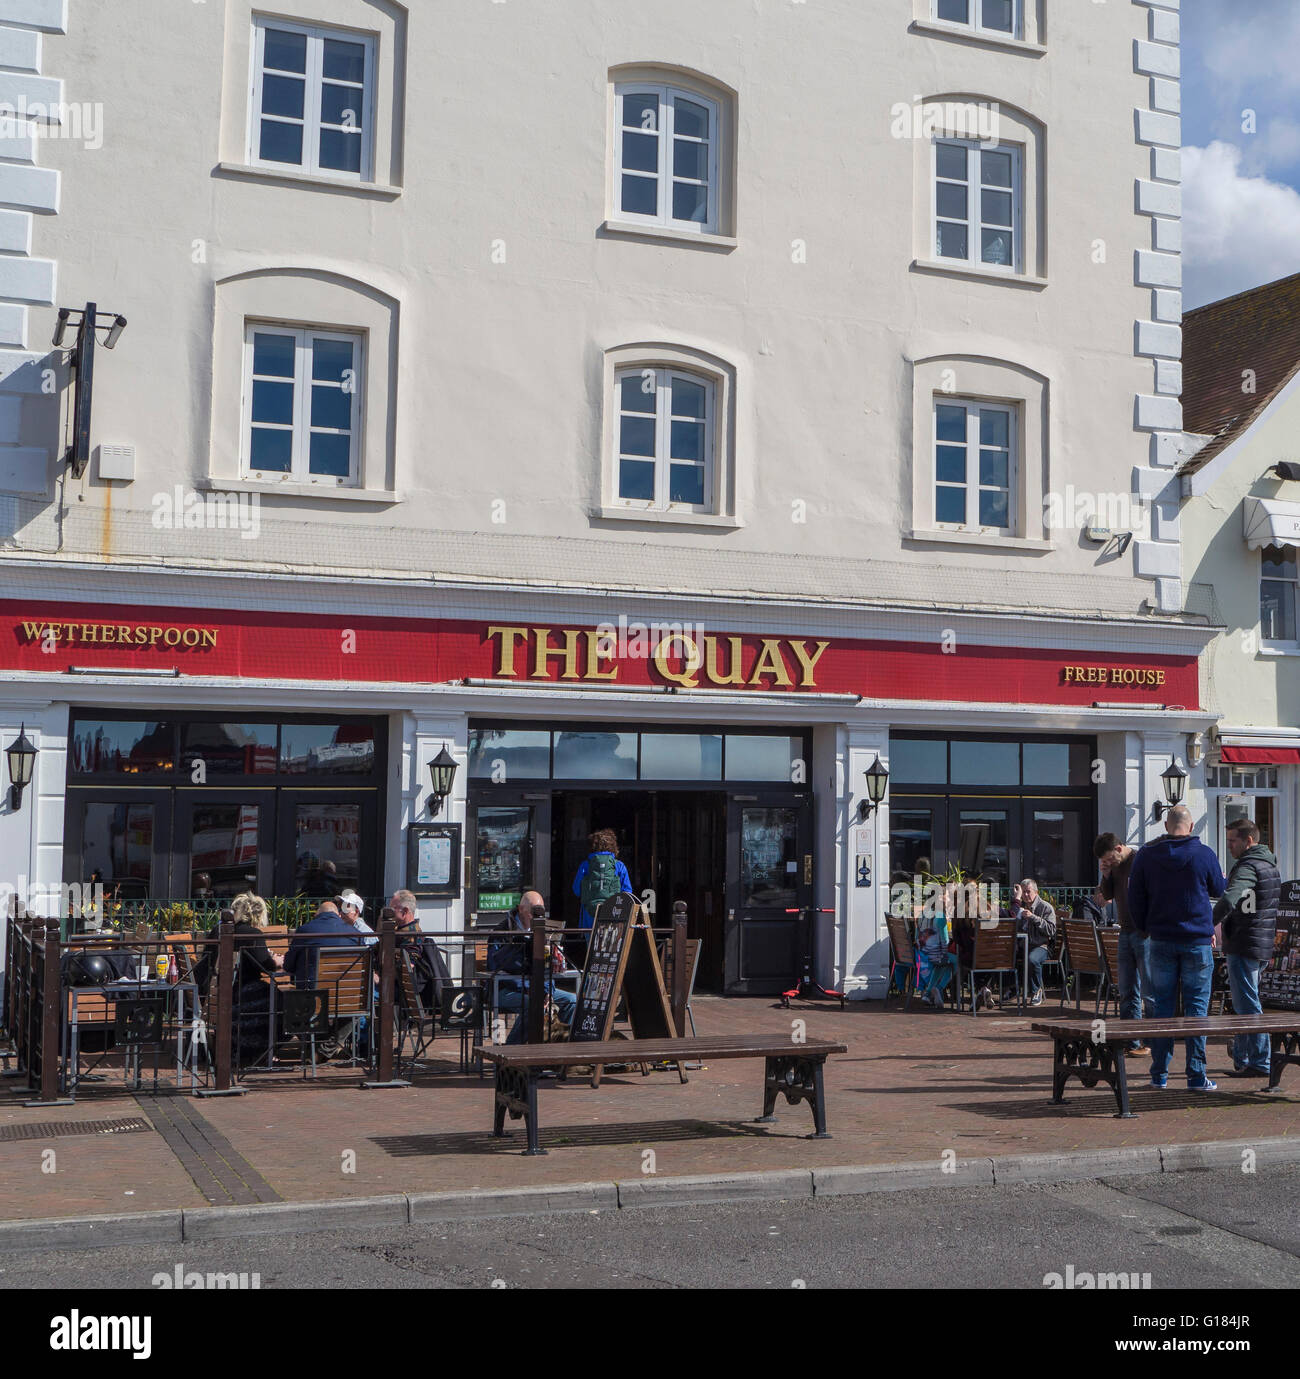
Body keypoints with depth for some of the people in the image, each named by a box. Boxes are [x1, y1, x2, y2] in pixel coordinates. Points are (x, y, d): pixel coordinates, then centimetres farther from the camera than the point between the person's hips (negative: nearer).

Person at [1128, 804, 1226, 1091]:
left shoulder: (1146, 855, 0)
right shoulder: (1204, 855, -5)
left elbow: (1135, 898, 5)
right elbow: (1218, 890, 11)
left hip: (1160, 941, 2)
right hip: (1197, 941, -2)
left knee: (1162, 1006, 9)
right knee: (1196, 1007, 2)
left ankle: (1160, 1073, 10)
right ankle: (1196, 1076, 1)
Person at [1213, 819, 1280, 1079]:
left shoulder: (1248, 867, -17)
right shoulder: (1270, 865, 16)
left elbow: (1229, 898, -33)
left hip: (1244, 945, -10)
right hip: (1263, 944, 10)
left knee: (1247, 1005, -5)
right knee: (1243, 1003, 17)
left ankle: (1259, 1063, -3)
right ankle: (1241, 1059, 23)